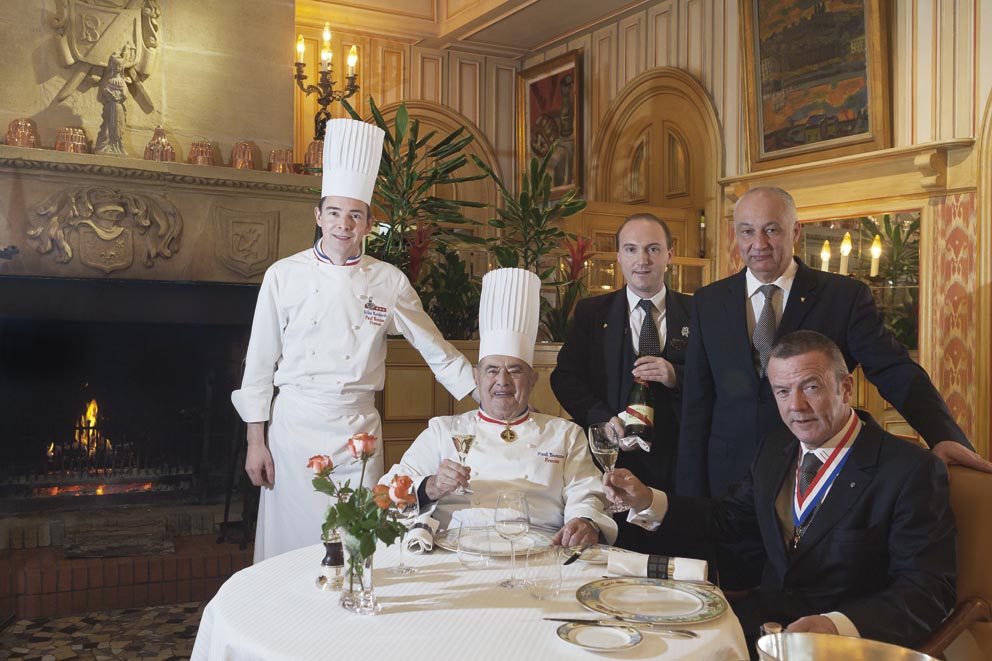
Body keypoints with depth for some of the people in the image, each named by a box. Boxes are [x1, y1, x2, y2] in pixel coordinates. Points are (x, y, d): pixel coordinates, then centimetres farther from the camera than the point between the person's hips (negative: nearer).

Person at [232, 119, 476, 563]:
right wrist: (255, 442, 2)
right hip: (293, 426, -1)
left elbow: (436, 349, 9)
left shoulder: (388, 282, 2)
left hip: (358, 431, 1)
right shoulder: (285, 275, 0)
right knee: (291, 546, 3)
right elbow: (260, 362, 4)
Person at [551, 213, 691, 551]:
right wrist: (603, 418, -12)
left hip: (679, 463, 0)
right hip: (613, 463, 0)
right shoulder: (591, 312, 9)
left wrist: (677, 376, -16)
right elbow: (565, 377, 3)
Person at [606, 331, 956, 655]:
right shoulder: (776, 450, 9)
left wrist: (838, 625, -32)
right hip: (764, 619, 5)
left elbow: (928, 591, -16)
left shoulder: (912, 470, -11)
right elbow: (727, 517, 20)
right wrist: (648, 501, 5)